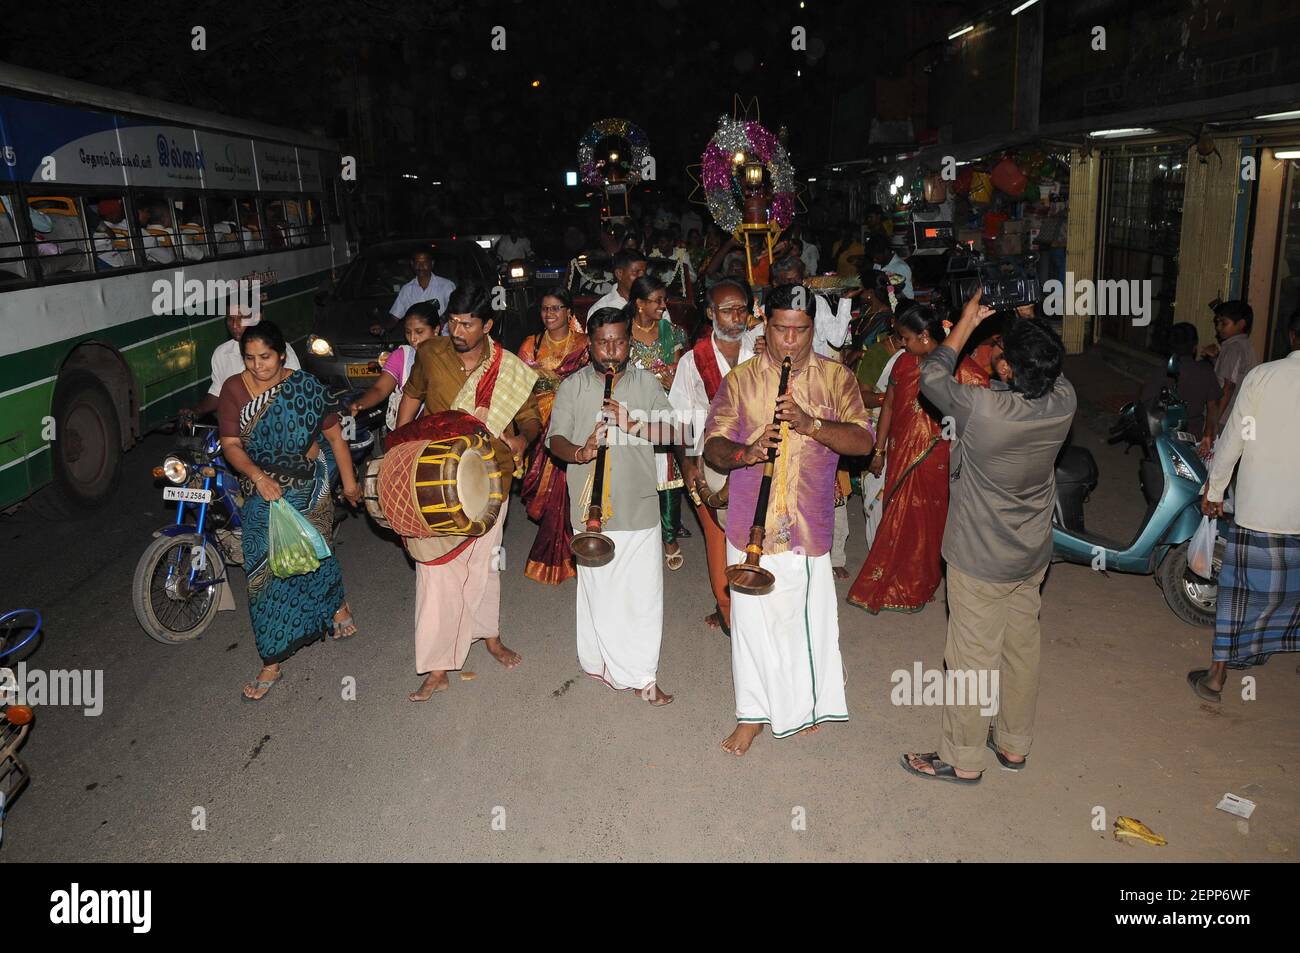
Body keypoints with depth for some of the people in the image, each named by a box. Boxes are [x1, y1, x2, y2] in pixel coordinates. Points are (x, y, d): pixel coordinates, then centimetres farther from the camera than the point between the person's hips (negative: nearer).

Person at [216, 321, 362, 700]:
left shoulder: (305, 386, -6)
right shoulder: (233, 389, -3)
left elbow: (333, 433, 1)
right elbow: (230, 444, -8)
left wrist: (349, 479, 5)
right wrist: (258, 476, -25)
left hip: (307, 486, -2)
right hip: (261, 490, 3)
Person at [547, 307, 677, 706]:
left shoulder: (647, 383, 6)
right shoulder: (572, 387, 4)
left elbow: (671, 433, -1)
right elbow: (555, 439, -1)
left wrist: (630, 424, -17)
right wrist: (579, 452, -22)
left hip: (639, 505, 1)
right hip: (591, 507, 0)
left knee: (644, 592, 2)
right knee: (599, 591, 5)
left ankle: (642, 673, 15)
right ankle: (633, 674, 20)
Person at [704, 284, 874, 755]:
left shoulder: (836, 377, 4)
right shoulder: (740, 378, 5)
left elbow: (863, 441, -6)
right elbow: (712, 445, -1)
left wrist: (809, 422, -21)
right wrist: (745, 452, -23)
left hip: (810, 523, 0)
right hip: (751, 524, 1)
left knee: (809, 617, 9)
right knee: (753, 618, 7)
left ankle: (808, 702, 33)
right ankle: (753, 713, 25)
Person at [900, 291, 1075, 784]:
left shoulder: (983, 409, -30)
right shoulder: (1064, 403, -14)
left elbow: (931, 377, -12)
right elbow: (1049, 371, 12)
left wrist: (967, 321, -3)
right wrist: (1029, 323, 6)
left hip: (980, 561, -6)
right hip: (1033, 556, 7)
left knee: (972, 658, 8)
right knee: (1022, 648, 20)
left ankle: (963, 758, 24)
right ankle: (1014, 744, 38)